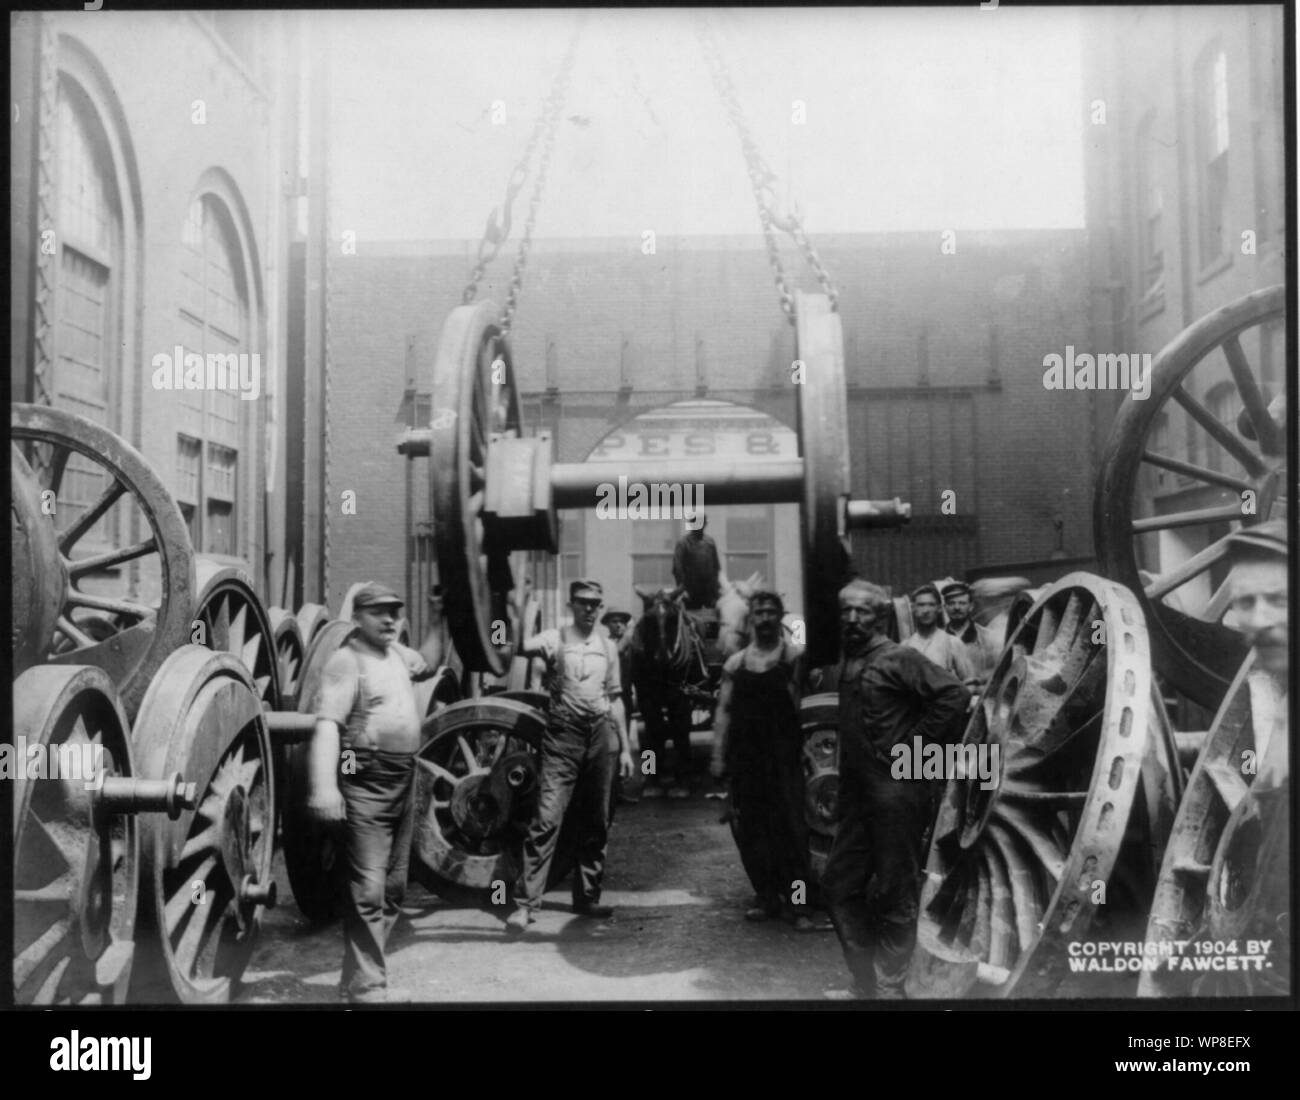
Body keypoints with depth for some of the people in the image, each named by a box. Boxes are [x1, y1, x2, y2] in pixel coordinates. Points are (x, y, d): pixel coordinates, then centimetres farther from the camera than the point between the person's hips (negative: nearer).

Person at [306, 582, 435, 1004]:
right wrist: (324, 786, -35)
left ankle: (357, 978, 26)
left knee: (393, 889, 14)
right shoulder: (346, 661, -12)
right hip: (366, 783, -9)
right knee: (367, 890, -8)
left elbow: (423, 665, 41)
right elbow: (327, 724, -25)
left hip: (403, 783, 9)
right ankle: (366, 986, -2)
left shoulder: (396, 654, 14)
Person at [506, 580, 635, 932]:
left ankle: (587, 896, 21)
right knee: (547, 819, -12)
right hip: (563, 735, -4)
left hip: (602, 735, 5)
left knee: (596, 823, 9)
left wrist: (625, 747, 15)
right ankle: (526, 903, -10)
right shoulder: (554, 639, 1)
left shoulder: (607, 646, 15)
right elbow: (520, 647, -19)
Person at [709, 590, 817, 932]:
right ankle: (766, 895, 19)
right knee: (751, 829, 6)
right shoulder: (735, 663, 11)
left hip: (784, 757, -4)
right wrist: (718, 755, 6)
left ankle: (797, 902, -2)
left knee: (791, 827, -8)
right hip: (745, 757, 4)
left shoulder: (795, 657, 1)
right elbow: (724, 710, 10)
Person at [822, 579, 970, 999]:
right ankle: (864, 981, 24)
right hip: (856, 792, 8)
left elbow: (954, 695, -18)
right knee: (838, 885, 11)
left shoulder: (899, 658, -10)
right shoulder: (846, 664, 13)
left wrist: (914, 744, -14)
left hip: (897, 791, -8)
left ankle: (889, 988, 15)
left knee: (895, 895, 2)